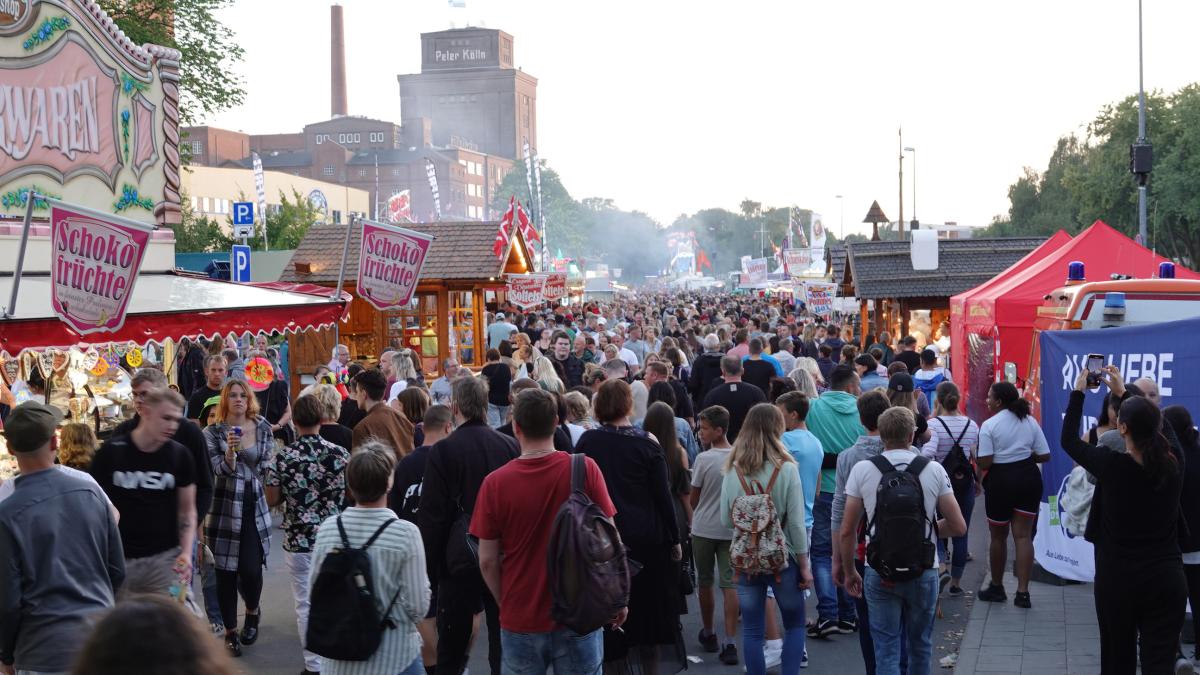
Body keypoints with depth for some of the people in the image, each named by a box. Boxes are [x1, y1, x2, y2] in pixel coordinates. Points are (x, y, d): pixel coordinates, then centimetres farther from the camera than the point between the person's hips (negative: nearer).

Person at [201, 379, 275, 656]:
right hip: (225, 507, -1)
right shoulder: (213, 433, -2)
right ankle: (230, 631, 17)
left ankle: (253, 611, 25)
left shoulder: (263, 427, 5)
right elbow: (221, 470, -10)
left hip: (255, 508, 1)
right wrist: (230, 450, -27)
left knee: (251, 570, -6)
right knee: (226, 573, 2)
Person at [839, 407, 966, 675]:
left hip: (879, 573, 0)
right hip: (924, 571, 1)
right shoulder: (934, 470, -5)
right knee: (920, 645, 19)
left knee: (886, 648, 6)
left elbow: (847, 532, -4)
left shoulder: (862, 470, -6)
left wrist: (849, 572, 10)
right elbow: (958, 527, -2)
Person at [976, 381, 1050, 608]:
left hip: (1001, 481, -4)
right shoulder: (1030, 421, 3)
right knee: (1023, 535, 5)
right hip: (1029, 479, 4)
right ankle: (1022, 592, -2)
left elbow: (984, 463, -17)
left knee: (998, 537, 12)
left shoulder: (989, 425, -11)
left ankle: (997, 588, 26)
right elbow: (1044, 456, 2)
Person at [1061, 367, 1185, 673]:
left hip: (1118, 578, -2)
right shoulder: (1173, 466, -3)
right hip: (1167, 578, 2)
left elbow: (1069, 440, 3)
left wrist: (1078, 391, 11)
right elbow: (1150, 431, 18)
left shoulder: (1112, 465, -14)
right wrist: (1123, 394, 26)